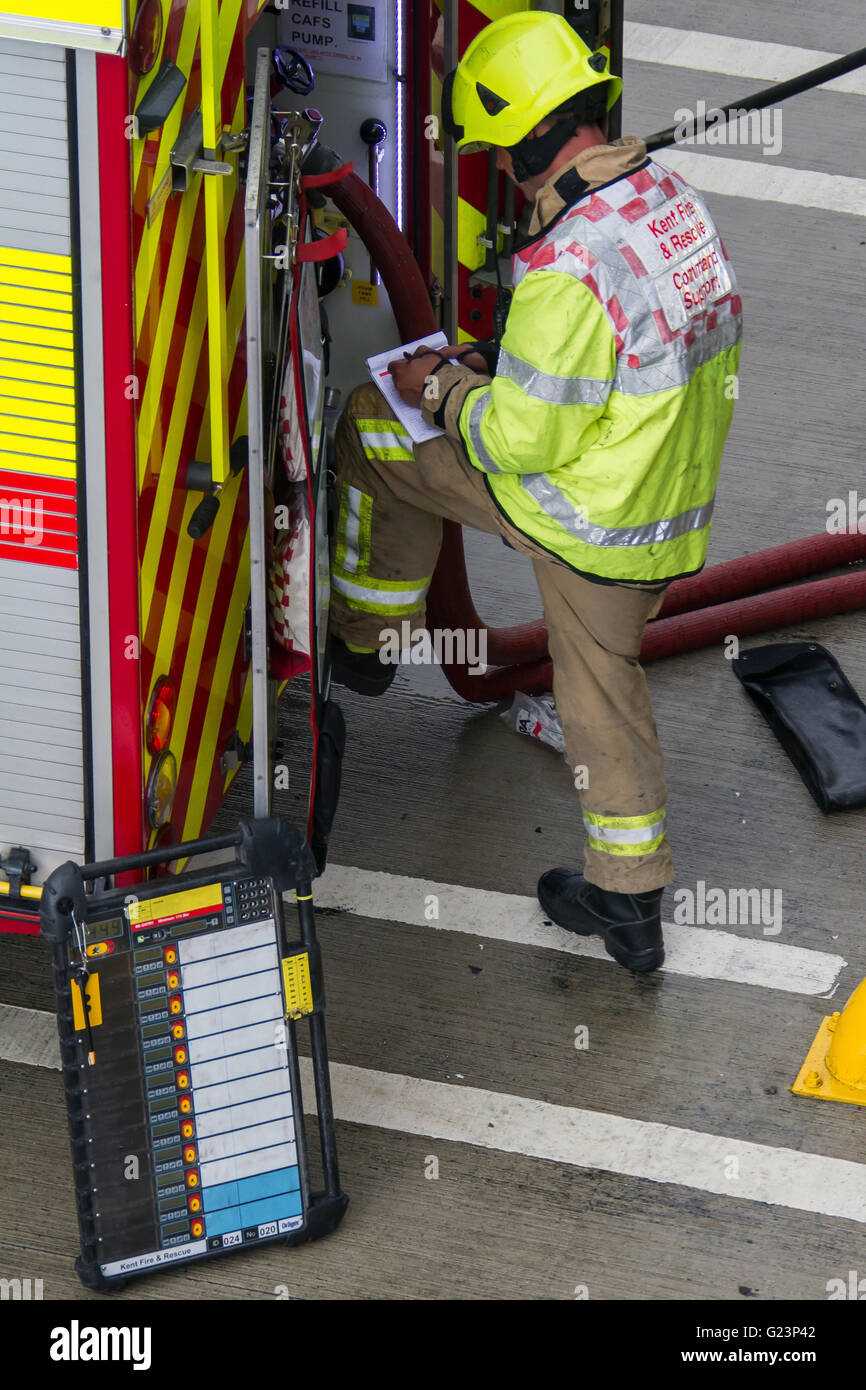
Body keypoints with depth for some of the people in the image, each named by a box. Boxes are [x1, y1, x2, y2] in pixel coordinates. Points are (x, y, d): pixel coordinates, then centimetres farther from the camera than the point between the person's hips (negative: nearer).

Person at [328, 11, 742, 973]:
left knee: (375, 428, 11)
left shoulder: (568, 269, -29)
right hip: (670, 520, 8)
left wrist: (444, 391, -4)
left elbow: (528, 437, -24)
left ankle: (357, 638, 30)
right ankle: (629, 904, 32)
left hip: (579, 512, -7)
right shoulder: (675, 206, -1)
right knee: (605, 682, 25)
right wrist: (503, 371, 14)